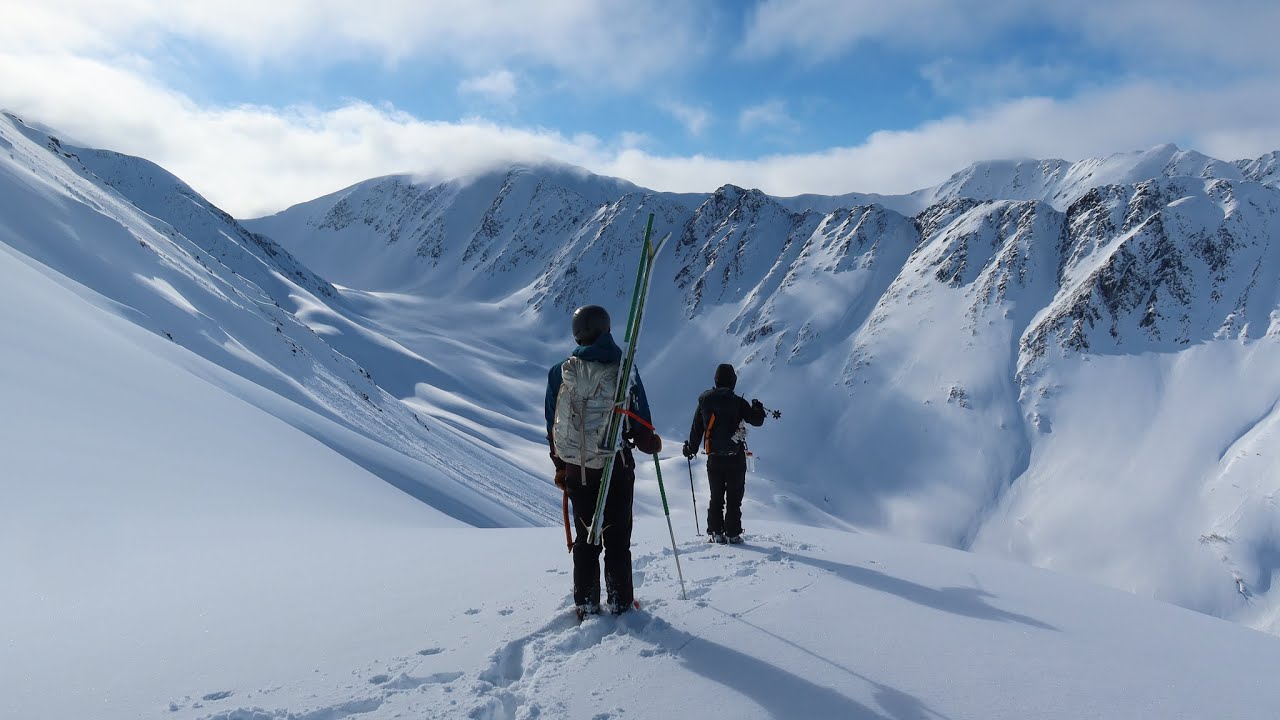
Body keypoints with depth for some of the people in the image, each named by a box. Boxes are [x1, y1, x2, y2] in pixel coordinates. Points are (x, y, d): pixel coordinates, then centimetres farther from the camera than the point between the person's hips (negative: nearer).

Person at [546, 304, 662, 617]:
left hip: (576, 470, 2)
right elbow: (641, 424, -5)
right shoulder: (623, 370, -8)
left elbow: (553, 426, 4)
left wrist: (560, 467, 15)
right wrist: (651, 444, 16)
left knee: (585, 538, 15)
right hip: (616, 466, -2)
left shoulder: (559, 373, -2)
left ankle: (586, 603, 17)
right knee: (617, 538, 11)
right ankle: (619, 602, 14)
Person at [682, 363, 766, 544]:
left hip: (714, 458, 3)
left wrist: (691, 448, 23)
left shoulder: (704, 402, 0)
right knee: (734, 498, 6)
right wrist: (758, 409, 20)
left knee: (716, 497, 13)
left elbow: (696, 429, 7)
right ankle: (732, 534, 6)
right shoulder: (737, 402, -10)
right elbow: (757, 420, -2)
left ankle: (715, 533, 12)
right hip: (735, 457, -3)